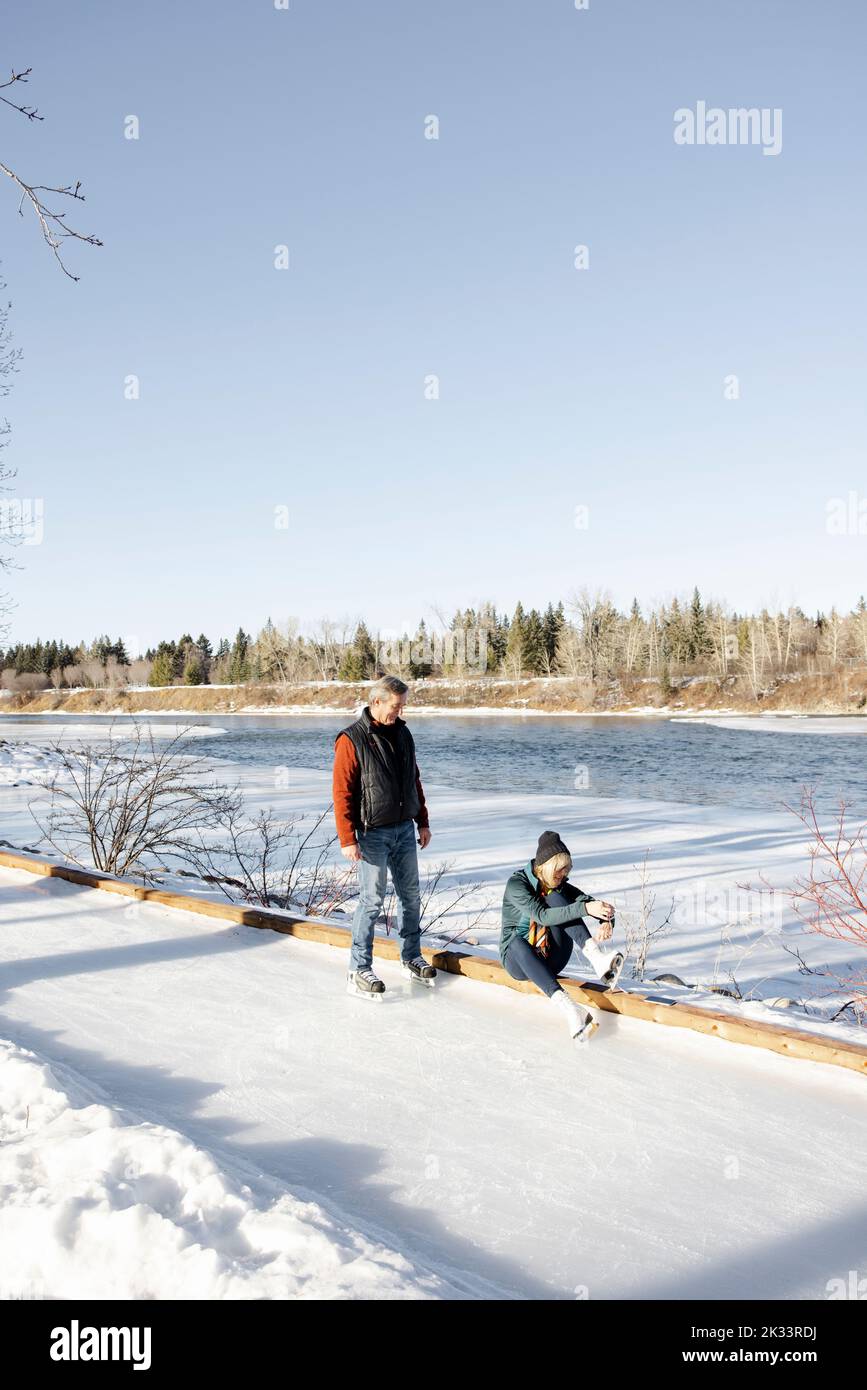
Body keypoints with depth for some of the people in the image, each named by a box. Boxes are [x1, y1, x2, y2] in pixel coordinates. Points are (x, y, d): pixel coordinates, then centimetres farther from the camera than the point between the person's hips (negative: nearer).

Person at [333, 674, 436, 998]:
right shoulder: (352, 740, -13)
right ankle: (359, 970, 6)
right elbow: (342, 792, -15)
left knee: (410, 895, 13)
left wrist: (422, 822, 17)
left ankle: (411, 957, 27)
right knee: (372, 901, -3)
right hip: (373, 834, -7)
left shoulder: (402, 733, 8)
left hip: (404, 830, 7)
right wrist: (347, 839, -19)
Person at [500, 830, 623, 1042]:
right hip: (518, 957, -3)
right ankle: (569, 1010, -56)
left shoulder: (559, 886, 1)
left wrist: (607, 922, -31)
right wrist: (585, 908, -40)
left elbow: (595, 904, -7)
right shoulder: (517, 884, -15)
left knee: (555, 898, -20)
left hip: (550, 959, 4)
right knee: (519, 942, -43)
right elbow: (542, 916, -31)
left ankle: (595, 954, -37)